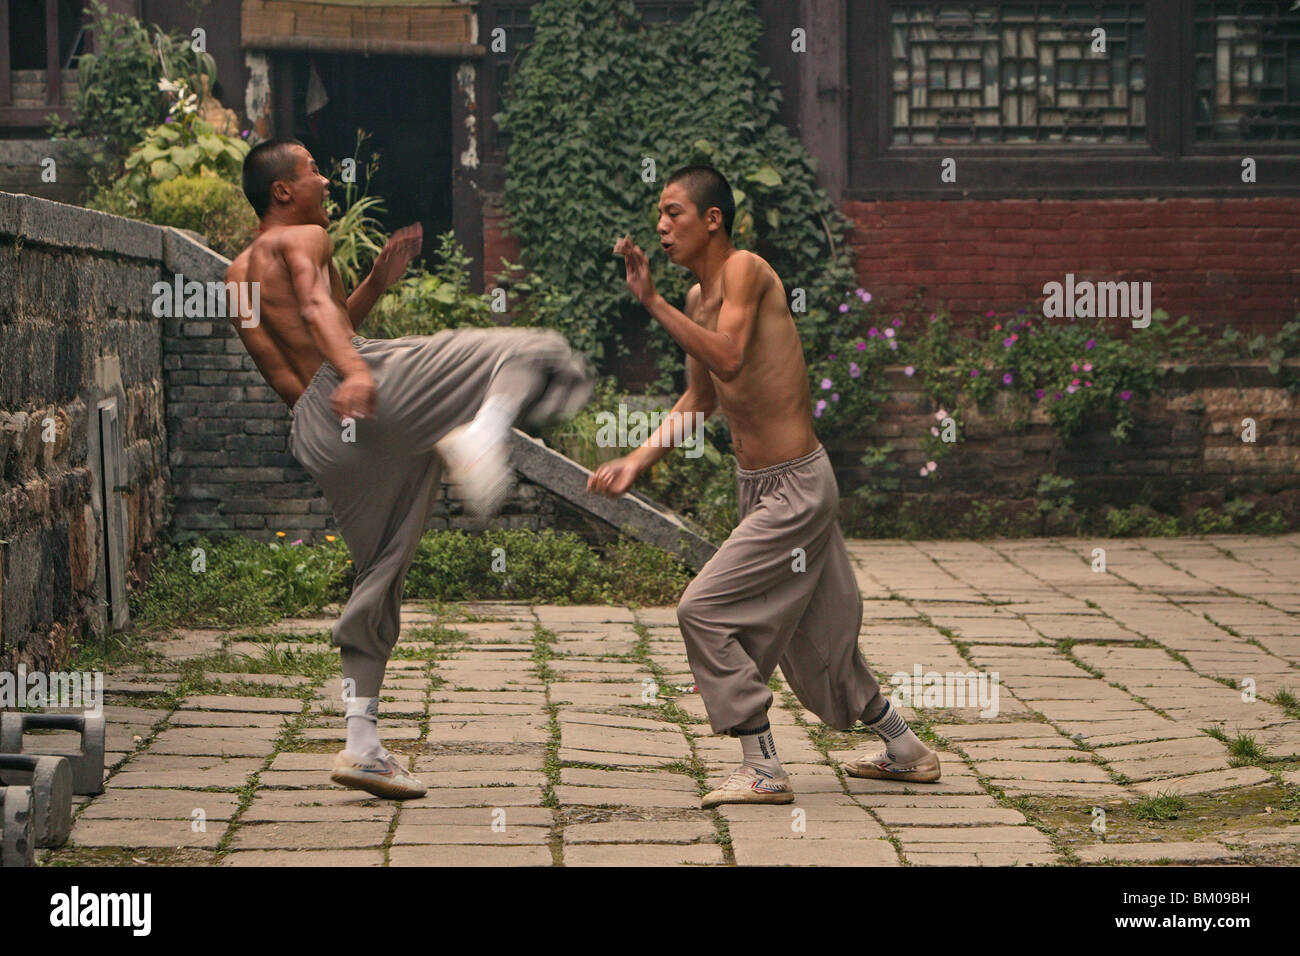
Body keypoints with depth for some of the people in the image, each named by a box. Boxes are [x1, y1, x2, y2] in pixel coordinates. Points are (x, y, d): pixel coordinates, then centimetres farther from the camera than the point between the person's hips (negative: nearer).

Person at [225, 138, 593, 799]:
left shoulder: (237, 275, 30)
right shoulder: (301, 238, 7)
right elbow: (315, 304, -15)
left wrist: (376, 283, 34)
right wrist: (353, 369, -33)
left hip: (317, 439, 8)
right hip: (372, 386, -8)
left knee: (377, 582, 15)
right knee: (530, 353, -3)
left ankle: (361, 745, 10)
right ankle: (480, 433, -33)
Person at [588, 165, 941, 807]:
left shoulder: (745, 271, -16)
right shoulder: (699, 297, 11)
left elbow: (727, 358, -33)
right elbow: (700, 398, 23)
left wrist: (652, 302, -33)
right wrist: (637, 460, 17)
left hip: (795, 488, -9)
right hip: (761, 487, 9)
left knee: (704, 610, -13)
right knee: (812, 635, 18)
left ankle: (763, 771, -6)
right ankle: (906, 750, 34)